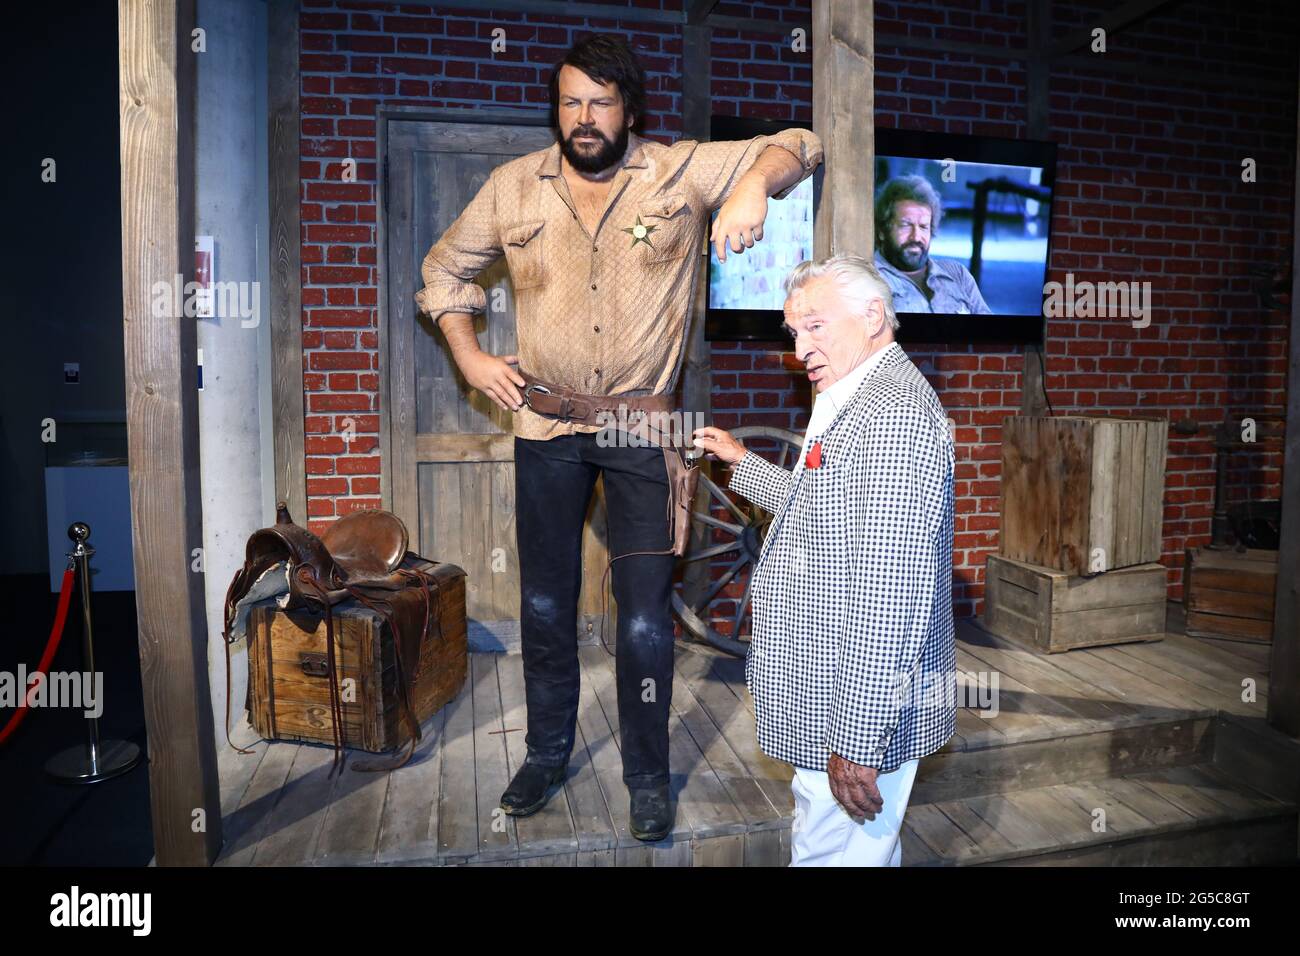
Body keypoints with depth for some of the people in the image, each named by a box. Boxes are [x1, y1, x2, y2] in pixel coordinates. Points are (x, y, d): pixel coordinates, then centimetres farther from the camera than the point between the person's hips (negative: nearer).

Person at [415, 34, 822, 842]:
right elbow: (446, 268, 15)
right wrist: (469, 357, 2)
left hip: (644, 429, -2)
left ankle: (649, 776, 24)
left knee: (646, 617, 2)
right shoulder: (514, 186, 2)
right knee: (546, 601, 14)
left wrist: (756, 182, -25)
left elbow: (797, 146, -2)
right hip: (547, 425, 3)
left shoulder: (681, 172, -4)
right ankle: (548, 752, 36)